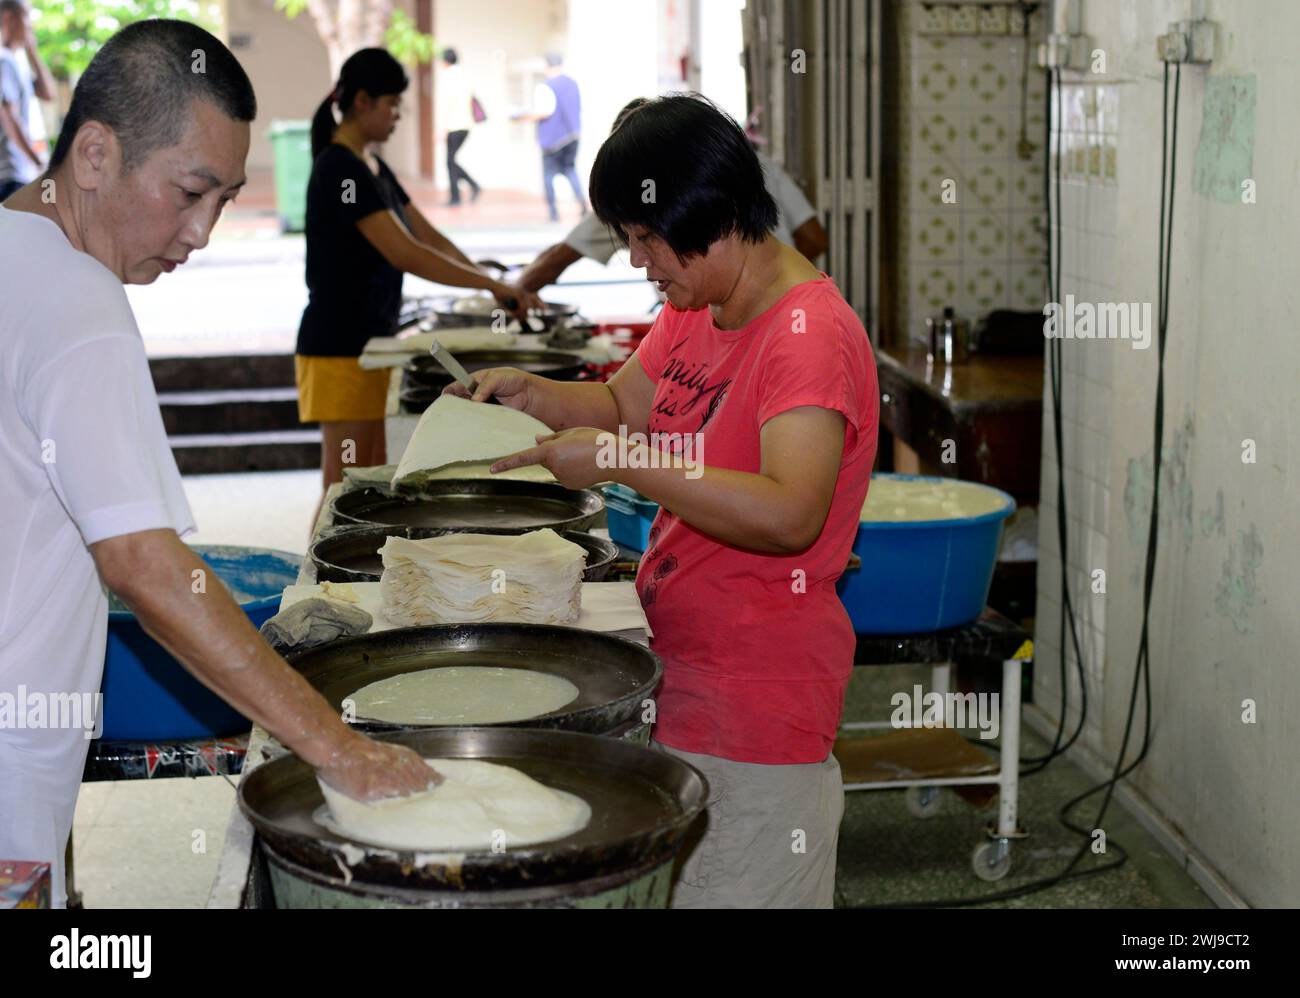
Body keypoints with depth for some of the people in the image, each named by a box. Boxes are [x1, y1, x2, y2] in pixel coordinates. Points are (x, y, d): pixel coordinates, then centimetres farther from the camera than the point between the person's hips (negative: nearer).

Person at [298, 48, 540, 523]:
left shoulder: (373, 168, 13)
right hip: (340, 348, -10)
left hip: (371, 341, 10)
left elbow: (430, 237, 13)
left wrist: (494, 284, 3)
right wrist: (492, 286, -23)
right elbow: (404, 253, -25)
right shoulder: (340, 169, -18)